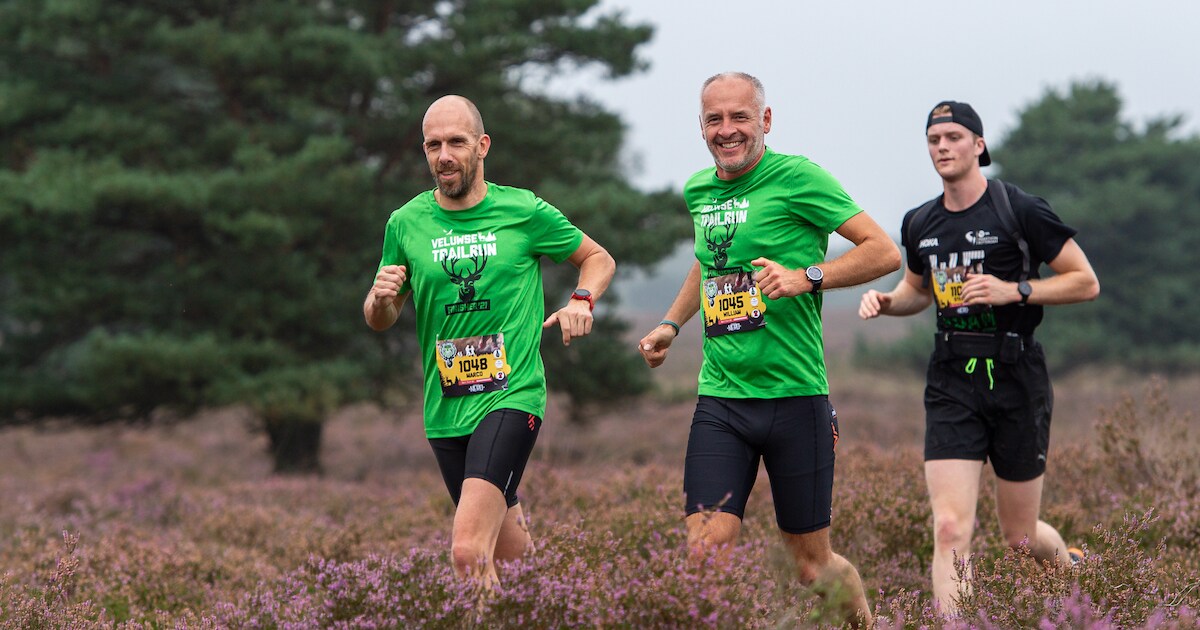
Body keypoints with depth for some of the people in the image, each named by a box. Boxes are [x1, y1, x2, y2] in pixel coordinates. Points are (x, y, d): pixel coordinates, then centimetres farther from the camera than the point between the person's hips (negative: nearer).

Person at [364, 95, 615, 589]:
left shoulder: (525, 212, -3)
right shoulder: (405, 224, 4)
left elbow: (599, 259, 13)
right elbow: (379, 322, 14)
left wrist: (581, 299, -8)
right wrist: (381, 297, -10)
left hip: (511, 397, -4)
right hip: (445, 410, 4)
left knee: (468, 552, -22)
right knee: (510, 548, 13)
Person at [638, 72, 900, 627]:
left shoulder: (795, 177, -8)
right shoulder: (698, 191, 12)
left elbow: (884, 252, -10)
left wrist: (807, 277, -21)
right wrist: (671, 324, 22)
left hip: (794, 396, -4)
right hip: (720, 399, 5)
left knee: (812, 565, 6)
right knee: (704, 555, -10)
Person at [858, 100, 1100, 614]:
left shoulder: (1021, 211, -8)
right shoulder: (919, 225, 8)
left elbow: (1086, 282, -4)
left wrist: (1015, 290, -17)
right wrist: (885, 301, 5)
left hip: (1016, 379, -3)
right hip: (951, 384, 3)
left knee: (1019, 534, 9)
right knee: (950, 529, -13)